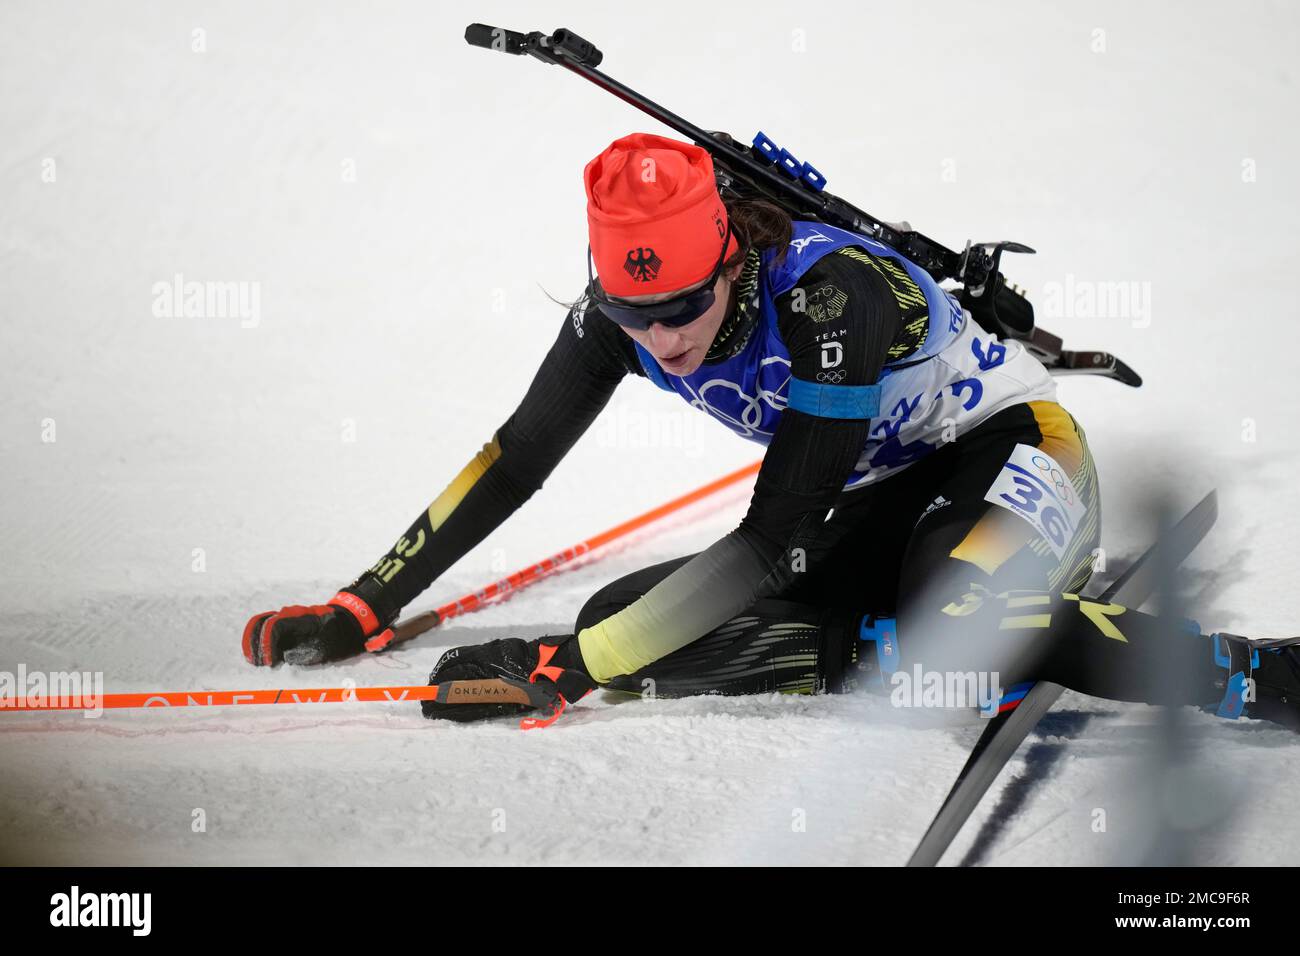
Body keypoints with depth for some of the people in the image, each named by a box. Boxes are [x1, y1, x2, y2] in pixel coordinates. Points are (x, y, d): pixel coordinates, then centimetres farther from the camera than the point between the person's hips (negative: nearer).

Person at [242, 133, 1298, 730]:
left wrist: (558, 668, -35)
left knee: (957, 625, -42)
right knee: (641, 624, -15)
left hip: (1014, 449, -7)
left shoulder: (829, 291, -33)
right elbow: (518, 457, 0)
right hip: (884, 504, 7)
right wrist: (362, 610, -6)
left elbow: (771, 546, -32)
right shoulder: (623, 307, -13)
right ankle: (957, 642, -11)